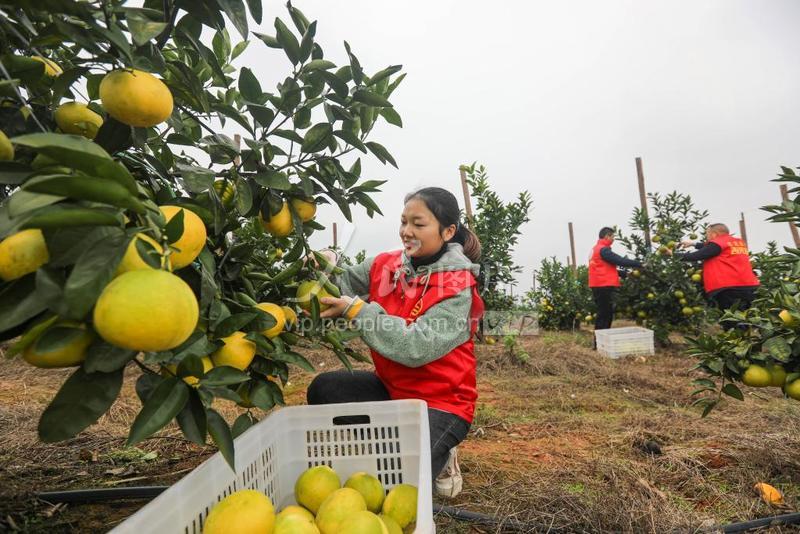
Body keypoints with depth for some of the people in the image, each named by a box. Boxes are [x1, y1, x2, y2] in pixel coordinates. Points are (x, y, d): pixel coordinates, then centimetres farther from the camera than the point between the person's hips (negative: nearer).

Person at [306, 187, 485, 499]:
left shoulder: (458, 287, -20)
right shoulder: (385, 266, -2)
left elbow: (415, 347, -30)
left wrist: (356, 309, -31)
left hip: (440, 402, -6)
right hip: (392, 388, 6)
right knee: (323, 390, -10)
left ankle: (438, 458, 11)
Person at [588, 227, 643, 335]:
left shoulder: (596, 248, 19)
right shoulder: (603, 249, -13)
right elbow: (619, 260, -16)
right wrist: (638, 264, -8)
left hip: (599, 286, 10)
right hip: (604, 286, -10)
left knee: (604, 314, 14)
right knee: (605, 314, -6)